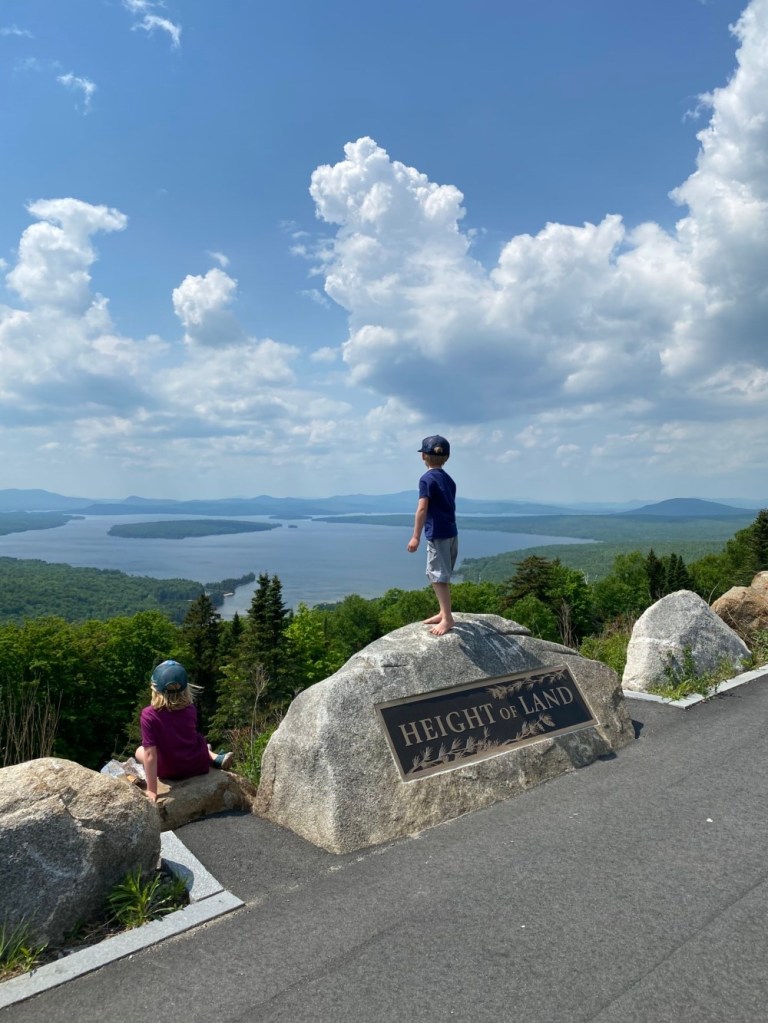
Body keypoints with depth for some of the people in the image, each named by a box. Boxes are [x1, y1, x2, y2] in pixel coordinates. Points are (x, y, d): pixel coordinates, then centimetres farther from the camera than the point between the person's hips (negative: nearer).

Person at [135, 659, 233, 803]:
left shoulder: (149, 715, -24)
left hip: (170, 772, -3)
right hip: (199, 766, 3)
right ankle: (217, 759, 21)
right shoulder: (190, 709, -13)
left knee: (140, 751, 24)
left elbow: (150, 755, -22)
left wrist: (152, 790, -17)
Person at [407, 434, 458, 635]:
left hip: (438, 534, -8)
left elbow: (422, 509, -18)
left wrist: (416, 537, -18)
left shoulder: (427, 479, -12)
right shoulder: (448, 479, 13)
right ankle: (443, 613, 24)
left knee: (439, 576, -4)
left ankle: (448, 618, -3)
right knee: (437, 575, 17)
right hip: (451, 533, 8)